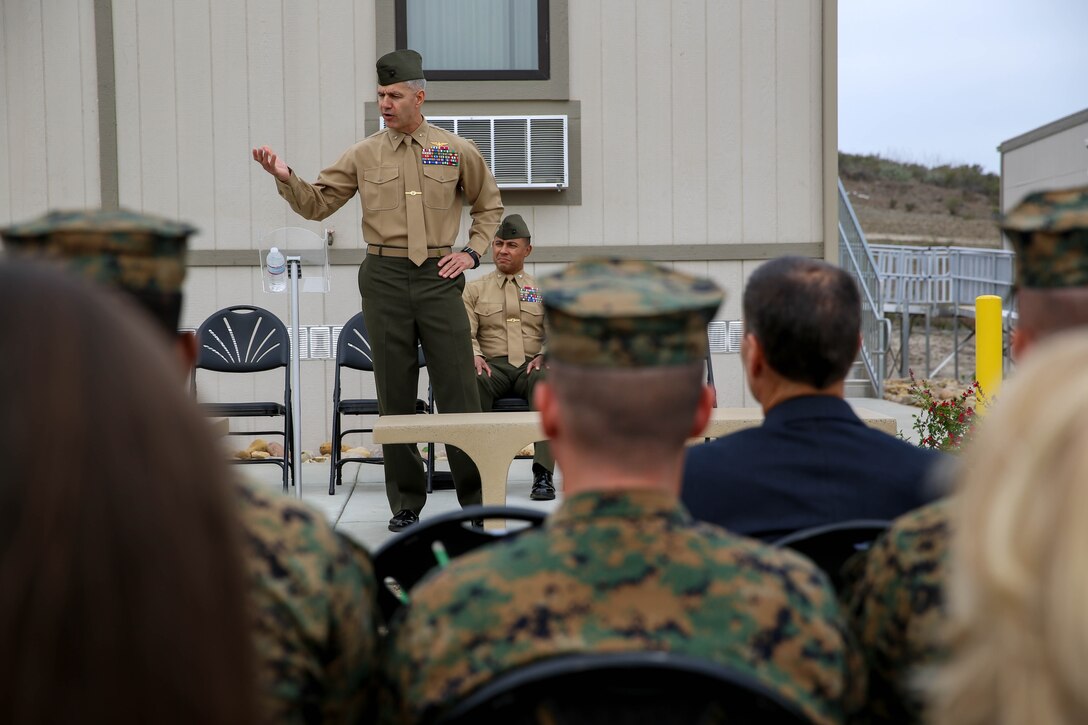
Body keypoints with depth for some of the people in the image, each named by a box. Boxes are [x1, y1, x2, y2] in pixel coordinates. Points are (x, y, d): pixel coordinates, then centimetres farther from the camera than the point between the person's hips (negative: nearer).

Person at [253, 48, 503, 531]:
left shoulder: (456, 151, 6)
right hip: (385, 278, 1)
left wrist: (472, 252, 6)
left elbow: (489, 205, 17)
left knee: (458, 389, -1)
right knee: (395, 394, 5)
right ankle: (406, 503, 15)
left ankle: (476, 497, 9)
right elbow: (317, 204, 6)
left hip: (439, 276, -1)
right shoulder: (363, 156, 6)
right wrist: (285, 178, -11)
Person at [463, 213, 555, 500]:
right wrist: (474, 355, -15)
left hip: (531, 365, 0)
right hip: (492, 365, 0)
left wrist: (545, 355, -12)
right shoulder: (474, 290, 19)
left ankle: (543, 473, -40)